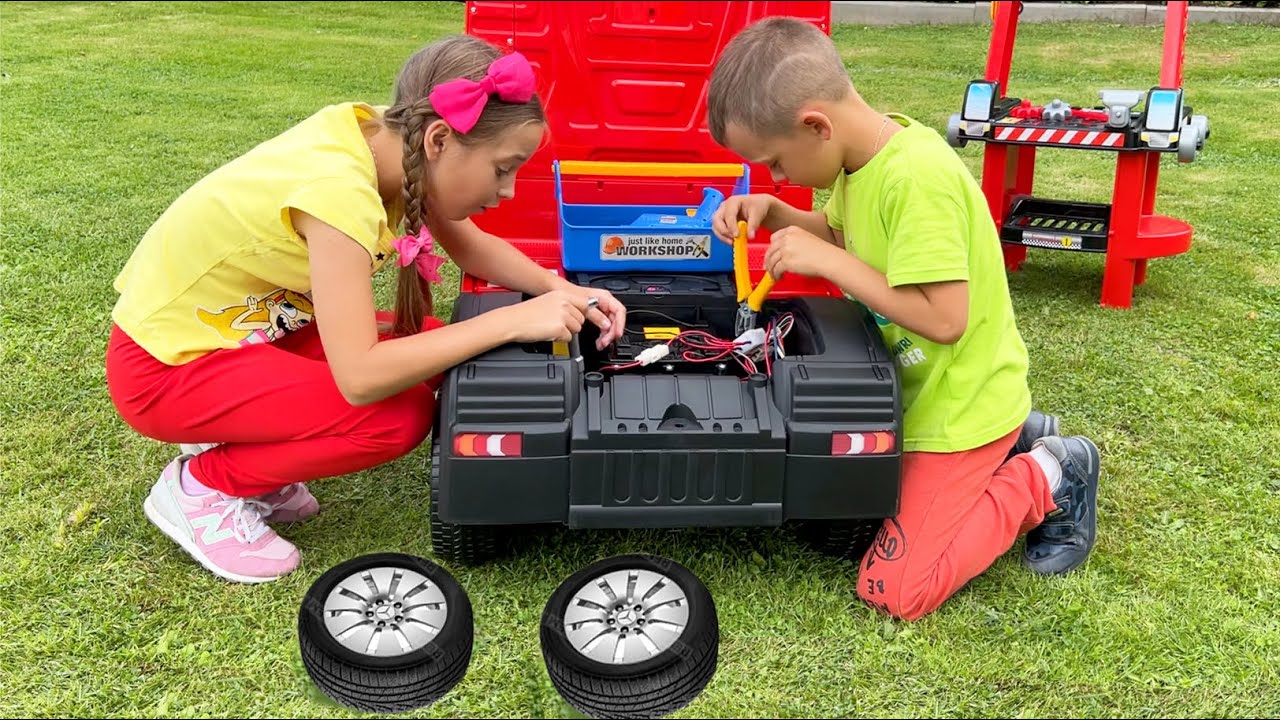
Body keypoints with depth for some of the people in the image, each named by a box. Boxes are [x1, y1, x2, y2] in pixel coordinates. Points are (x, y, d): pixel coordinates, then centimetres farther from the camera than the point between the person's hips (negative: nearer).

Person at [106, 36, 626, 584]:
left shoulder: (384, 136, -10)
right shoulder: (336, 187, -34)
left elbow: (471, 247, 4)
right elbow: (361, 378, -37)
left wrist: (558, 290, -13)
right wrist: (513, 321, -33)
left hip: (245, 322, 8)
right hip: (167, 365, -8)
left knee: (431, 350, 0)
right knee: (400, 416, -21)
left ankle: (241, 443, 12)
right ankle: (201, 486, 0)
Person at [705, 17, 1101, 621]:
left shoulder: (916, 175, -31)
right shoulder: (862, 153, -4)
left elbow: (944, 319, -33)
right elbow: (842, 232, 17)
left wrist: (826, 262, -27)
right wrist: (773, 213, -2)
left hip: (961, 405, -9)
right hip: (916, 387, 9)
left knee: (892, 590, -10)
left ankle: (1046, 479, 6)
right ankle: (1009, 446, 22)